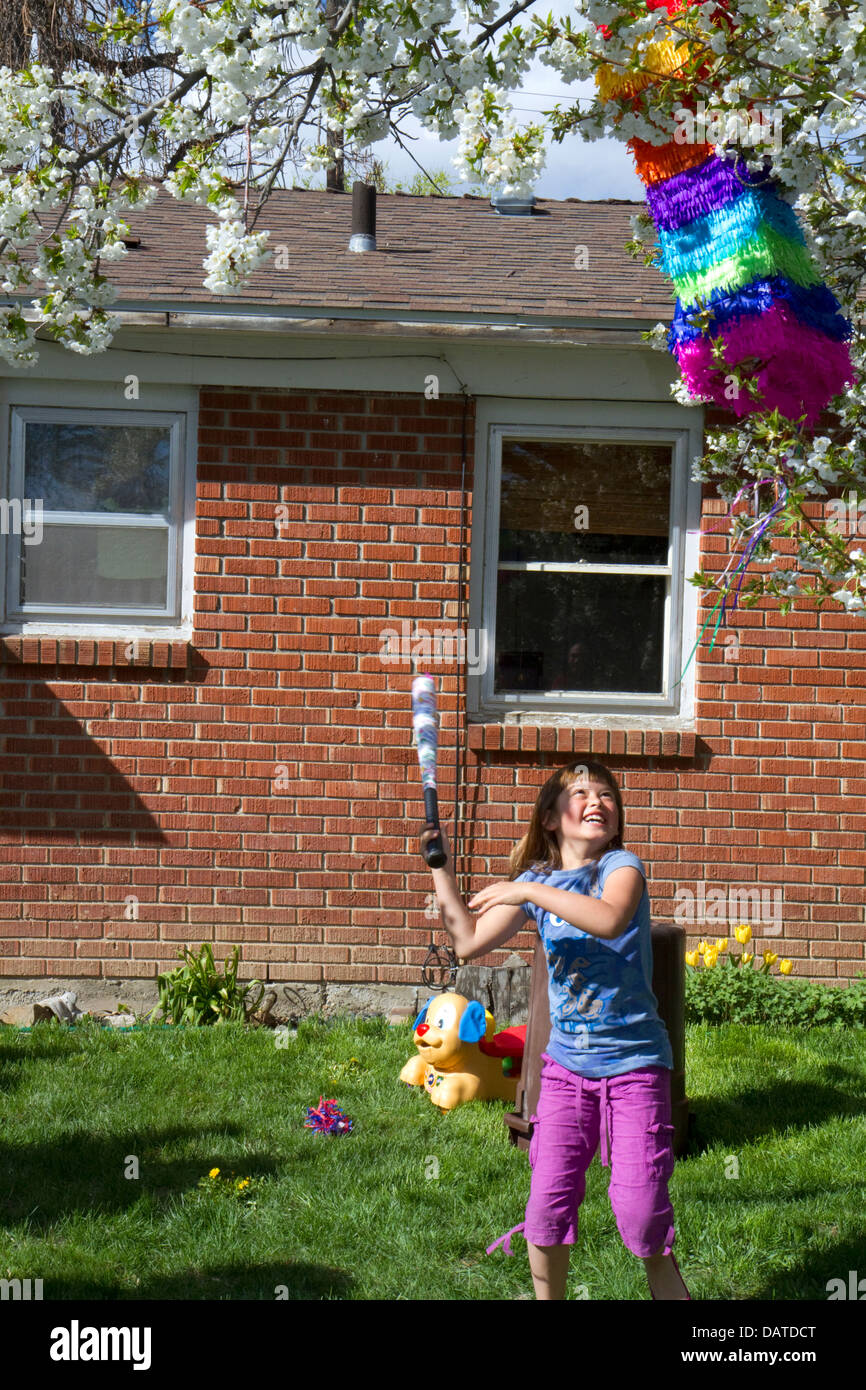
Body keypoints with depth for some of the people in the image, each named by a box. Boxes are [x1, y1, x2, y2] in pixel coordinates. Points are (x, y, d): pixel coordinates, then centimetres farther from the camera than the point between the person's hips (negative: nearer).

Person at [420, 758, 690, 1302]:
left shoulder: (622, 865, -7)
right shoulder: (536, 880, 6)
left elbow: (610, 919, -30)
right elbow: (469, 943, 5)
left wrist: (526, 891, -26)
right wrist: (443, 870, 2)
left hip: (634, 1060, -3)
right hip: (568, 1061, 4)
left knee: (638, 1204, -6)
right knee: (550, 1196, -1)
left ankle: (671, 1289, 16)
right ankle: (548, 1295, 20)